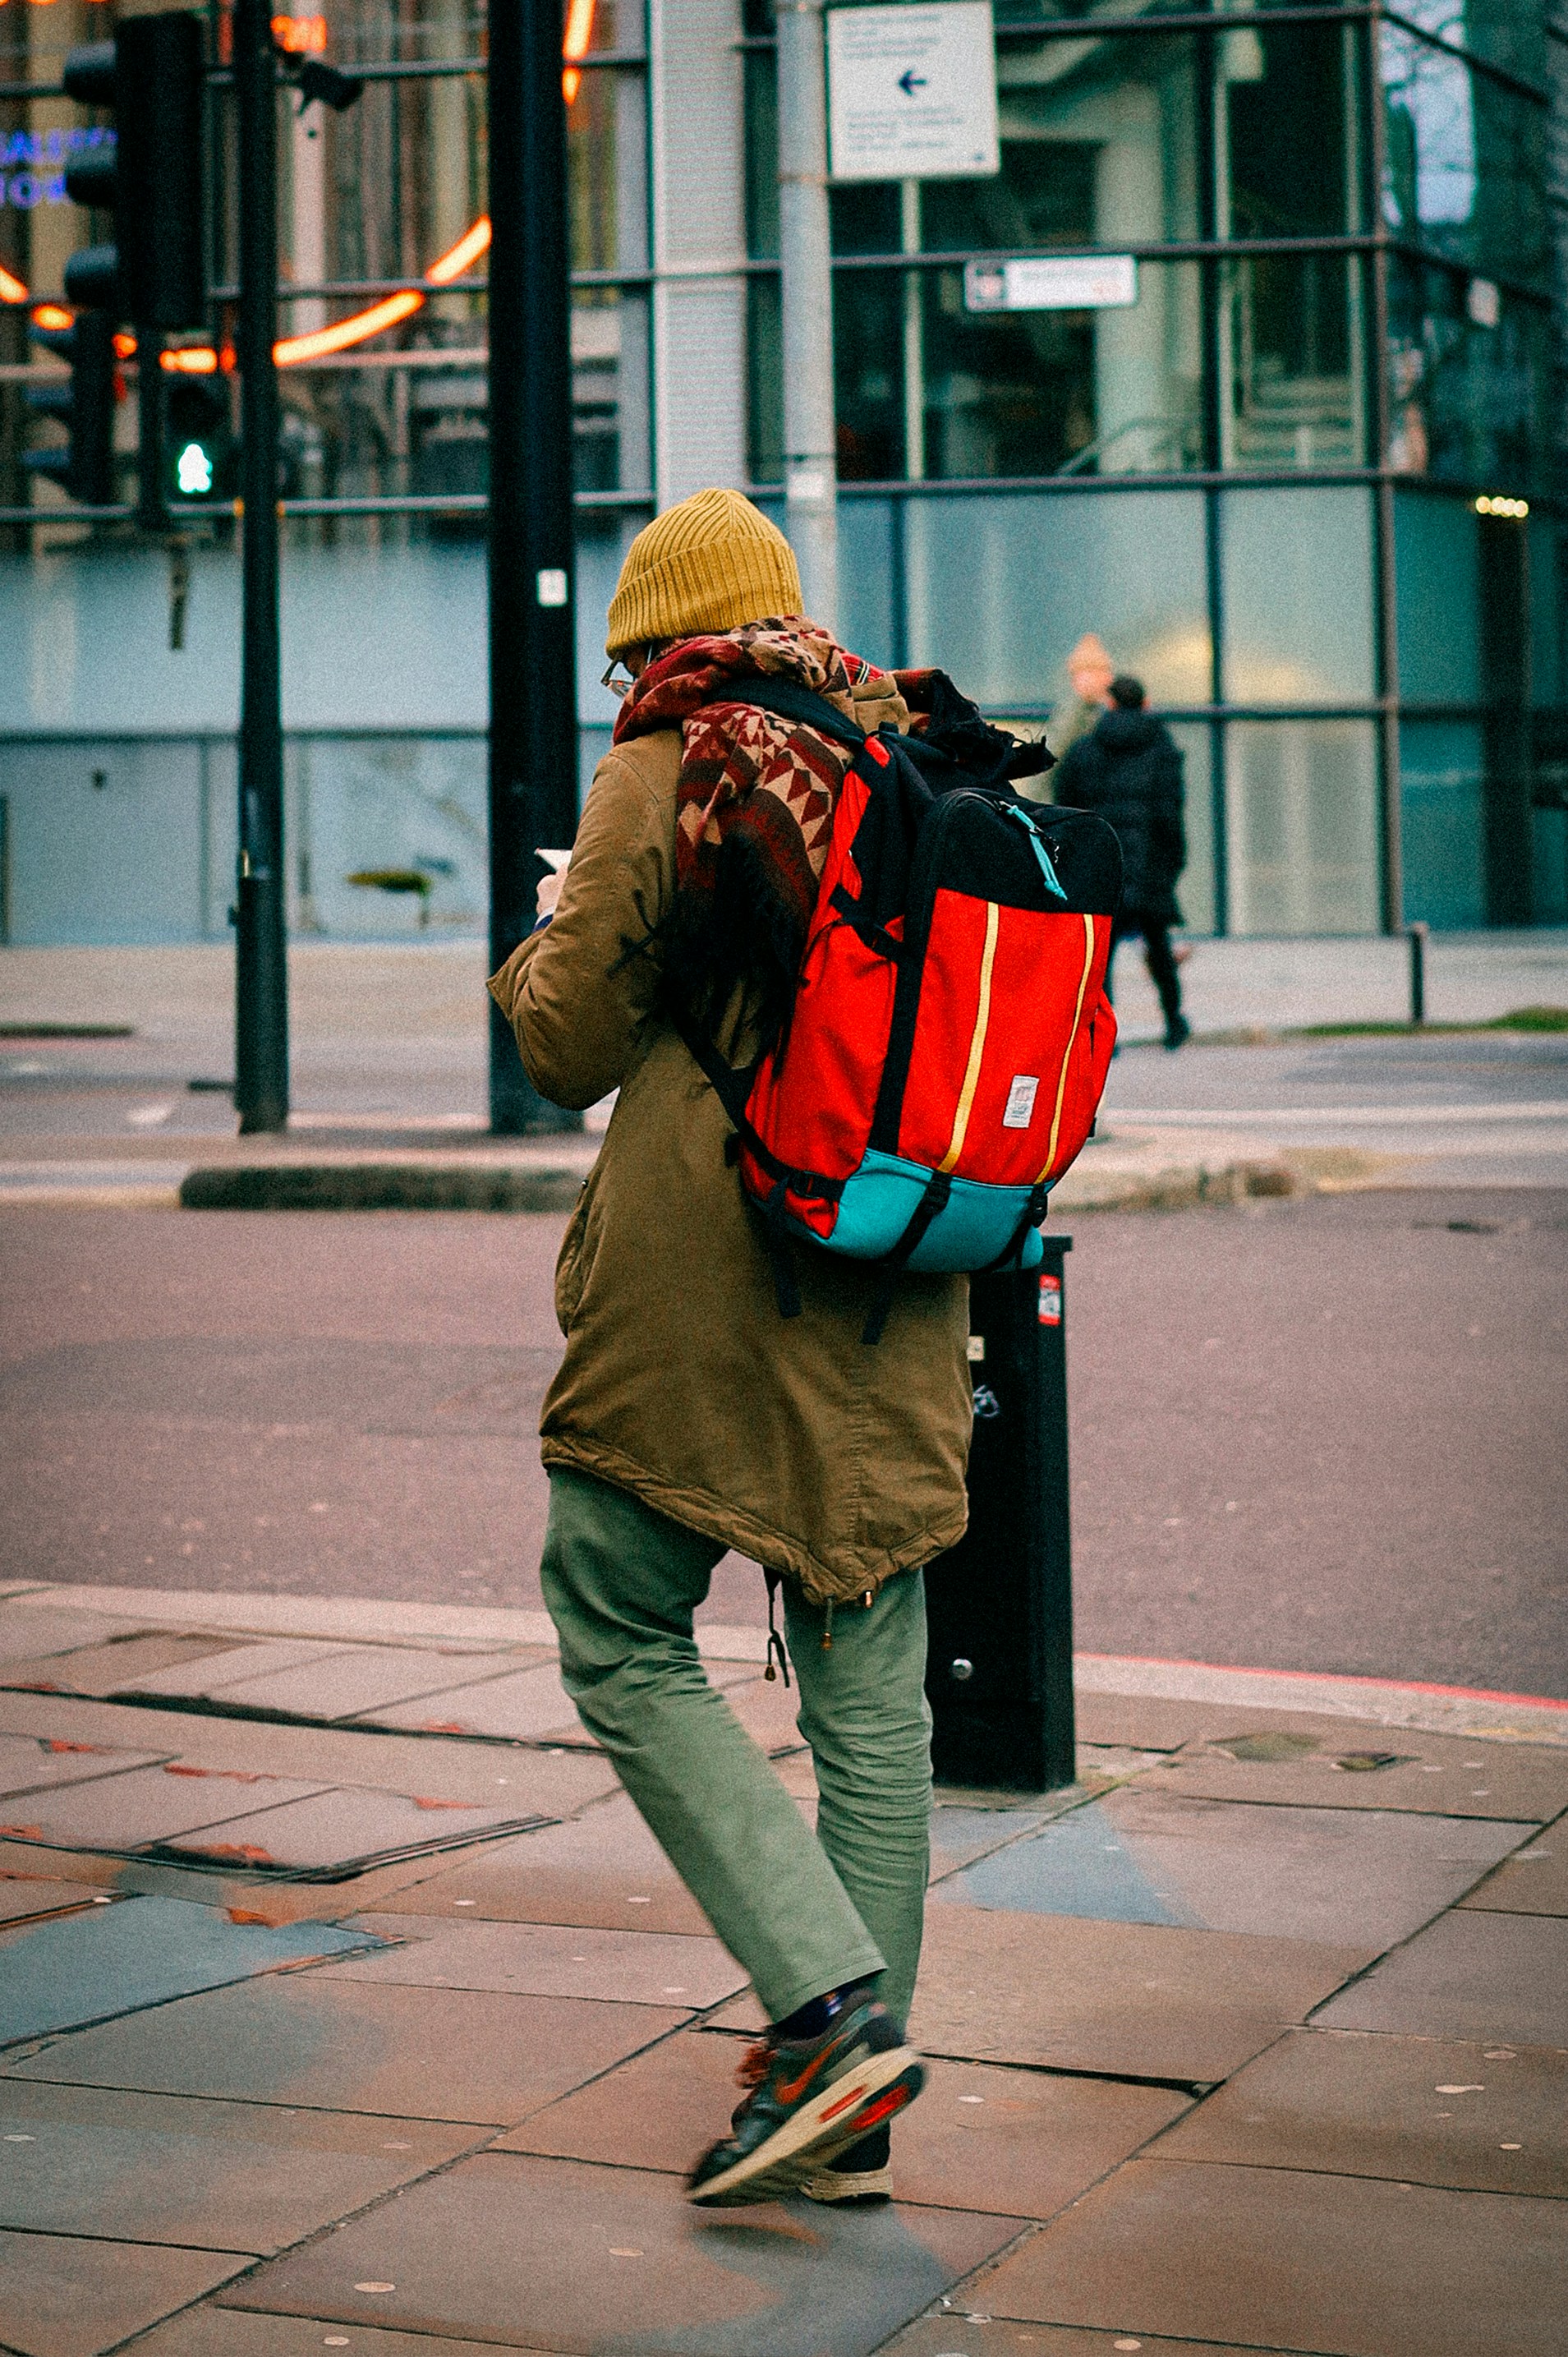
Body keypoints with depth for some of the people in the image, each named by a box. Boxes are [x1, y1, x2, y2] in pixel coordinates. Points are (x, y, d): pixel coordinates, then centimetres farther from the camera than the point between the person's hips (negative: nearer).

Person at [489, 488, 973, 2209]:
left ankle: (832, 2009, -8)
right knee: (868, 1687, 9)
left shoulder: (661, 781, -6)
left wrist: (545, 946, 15)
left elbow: (572, 1049, -4)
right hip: (898, 1290, 6)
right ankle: (849, 2109, 14)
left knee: (621, 1640, 6)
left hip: (699, 1277, -6)